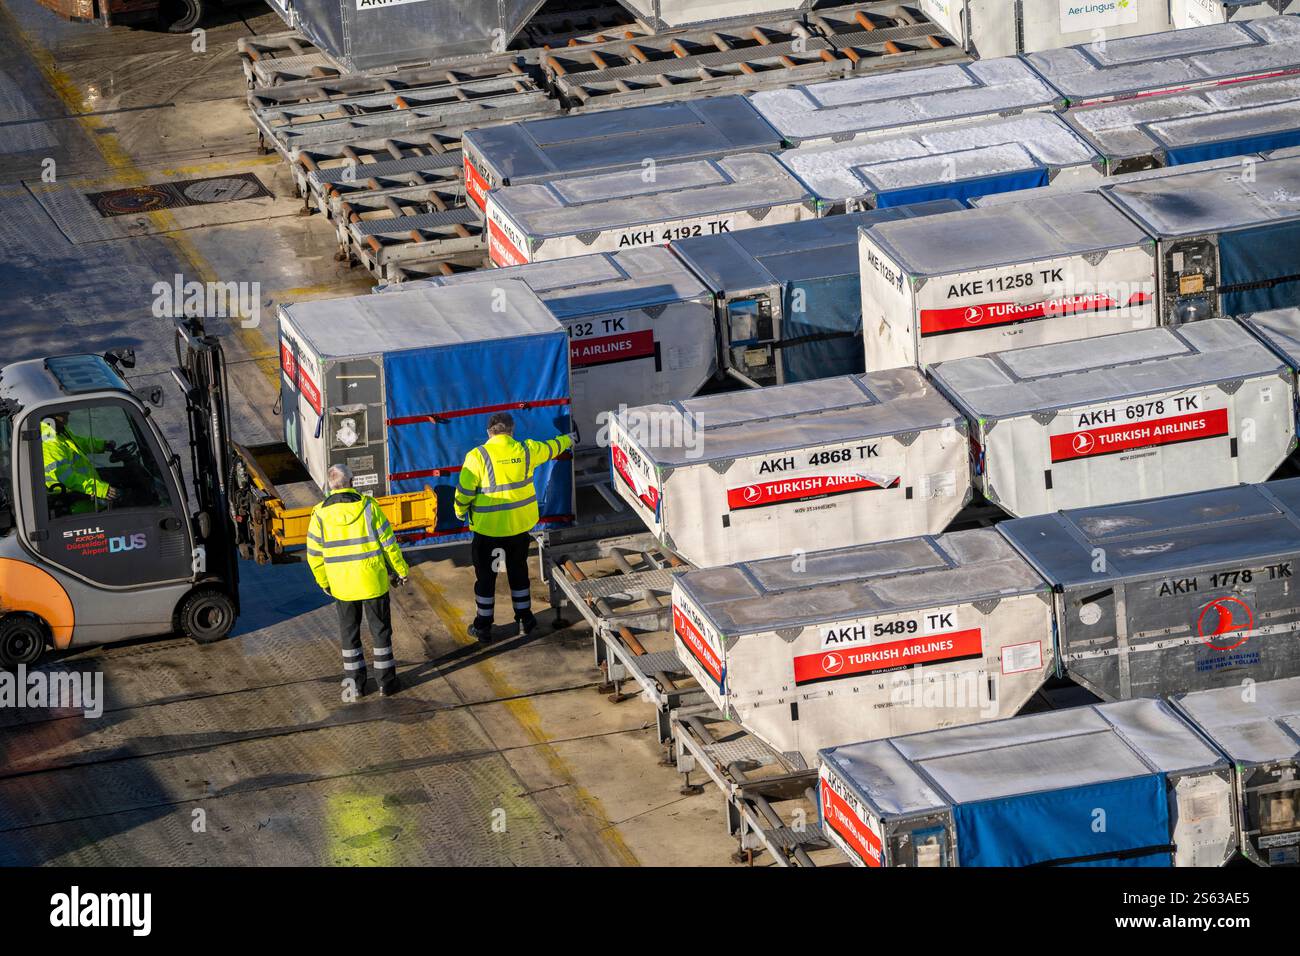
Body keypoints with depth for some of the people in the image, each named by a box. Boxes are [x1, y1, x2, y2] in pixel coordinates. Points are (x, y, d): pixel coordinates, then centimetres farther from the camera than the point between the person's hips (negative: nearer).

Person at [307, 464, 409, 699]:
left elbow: (314, 554, -1)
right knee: (380, 629, 12)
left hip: (342, 585, 1)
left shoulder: (321, 513, -7)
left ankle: (356, 683, 18)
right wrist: (401, 570, 5)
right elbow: (388, 542, -8)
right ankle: (386, 681, 16)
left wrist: (324, 582, 13)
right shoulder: (368, 506, -11)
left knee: (349, 632, 15)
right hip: (373, 581, -1)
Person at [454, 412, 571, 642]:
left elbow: (464, 492, -13)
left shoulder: (477, 457, -16)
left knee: (485, 574, 10)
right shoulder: (526, 450, -5)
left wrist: (461, 511, 7)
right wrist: (566, 440, 38)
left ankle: (483, 627, 17)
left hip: (488, 527, -3)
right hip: (519, 524, 3)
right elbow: (550, 448, 16)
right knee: (518, 571, 21)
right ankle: (524, 619, 31)